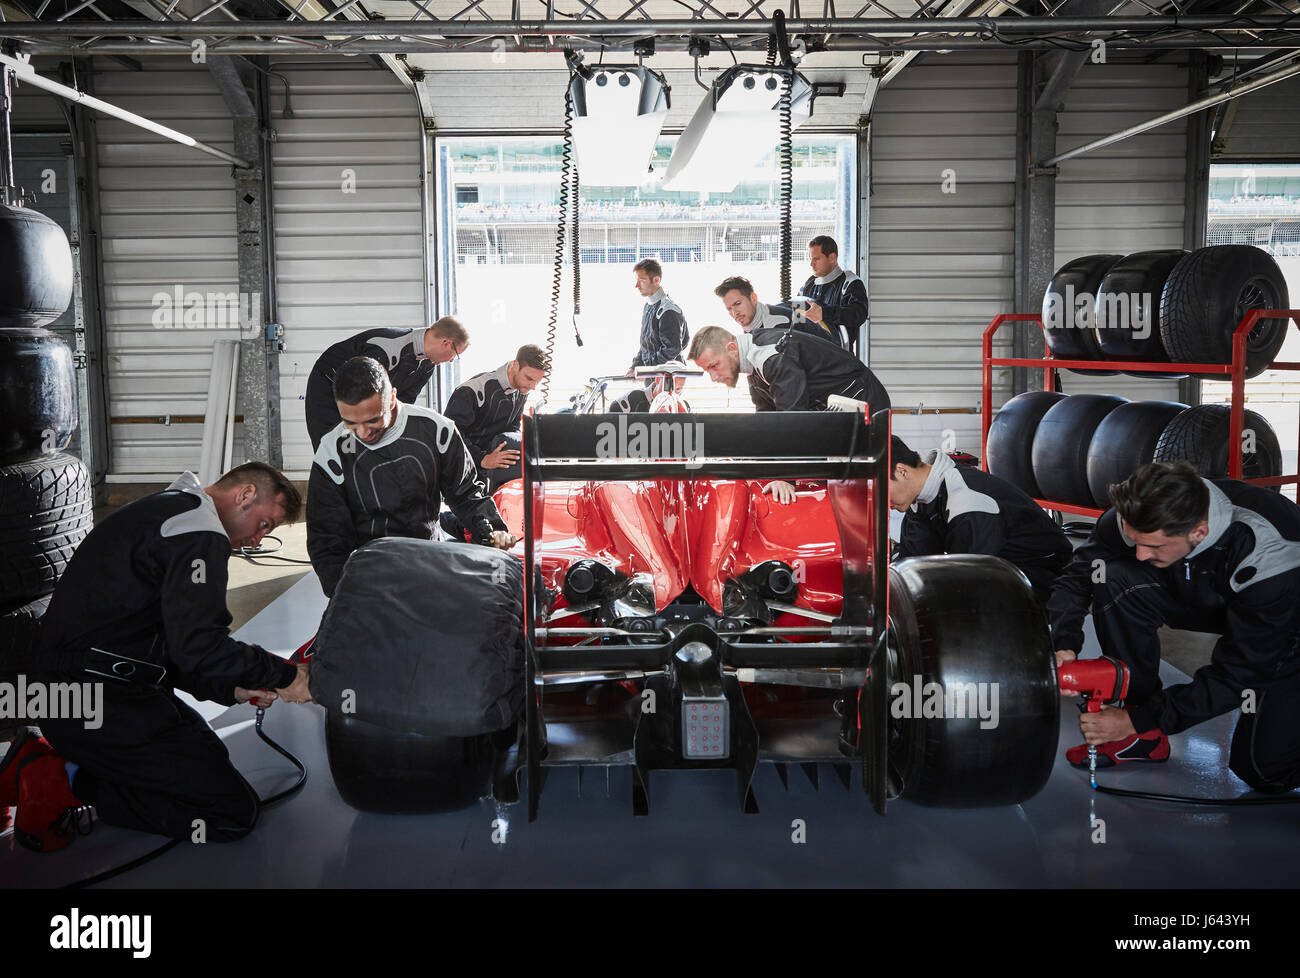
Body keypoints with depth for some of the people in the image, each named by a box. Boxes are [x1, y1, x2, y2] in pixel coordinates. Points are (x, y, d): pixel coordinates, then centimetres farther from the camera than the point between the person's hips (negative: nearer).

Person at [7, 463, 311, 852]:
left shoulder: (165, 511, 21)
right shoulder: (199, 531, -13)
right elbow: (198, 646, -24)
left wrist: (230, 688, 12)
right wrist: (284, 676, -11)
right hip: (102, 707, -11)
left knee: (209, 756, 27)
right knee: (234, 811, -11)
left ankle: (58, 762, 13)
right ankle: (69, 783, -7)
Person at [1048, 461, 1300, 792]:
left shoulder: (1268, 556, -39)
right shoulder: (1139, 517, -27)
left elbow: (1235, 675, -31)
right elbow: (1076, 577, -13)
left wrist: (1139, 720, -30)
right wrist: (1063, 645, -31)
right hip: (1206, 598, 5)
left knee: (1264, 770, -20)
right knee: (1116, 583, -26)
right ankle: (1145, 738, -11)